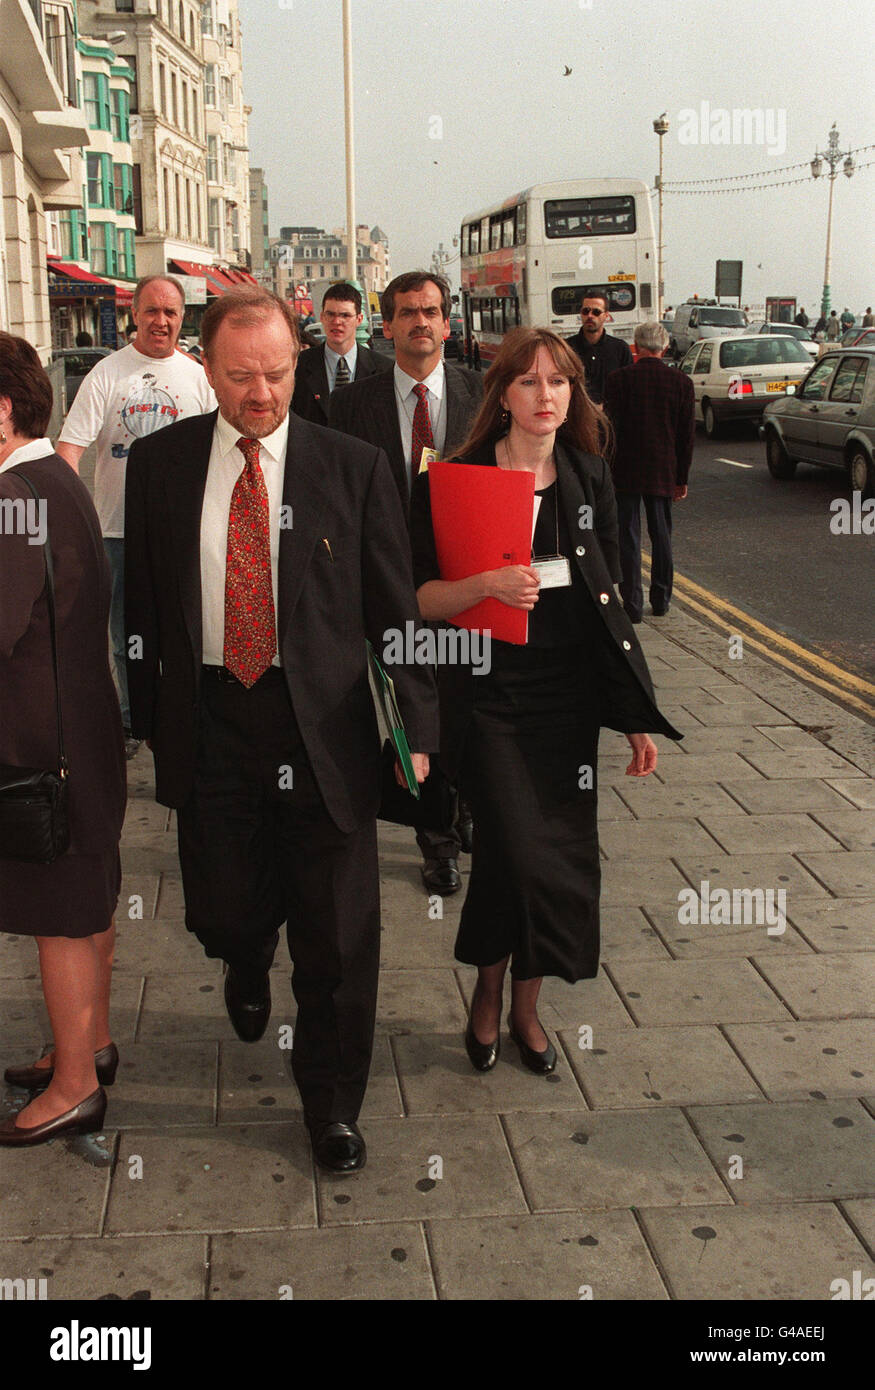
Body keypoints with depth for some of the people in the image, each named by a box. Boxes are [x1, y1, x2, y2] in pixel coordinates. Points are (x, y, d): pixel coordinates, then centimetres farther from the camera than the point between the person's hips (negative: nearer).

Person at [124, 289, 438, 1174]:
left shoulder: (354, 468, -2)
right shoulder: (158, 464, 3)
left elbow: (395, 610, 0)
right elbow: (142, 603, 8)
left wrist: (416, 725, -7)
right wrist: (148, 717, 6)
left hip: (323, 727, -1)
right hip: (209, 725, 1)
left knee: (338, 936, 4)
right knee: (221, 911, 10)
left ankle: (331, 1106, 27)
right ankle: (249, 967, 51)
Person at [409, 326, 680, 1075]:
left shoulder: (589, 477, 5)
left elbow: (606, 599, 9)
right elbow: (420, 598, -6)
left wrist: (635, 714, 6)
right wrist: (488, 584, -26)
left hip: (569, 693, 4)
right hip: (488, 694, -4)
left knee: (563, 852, 7)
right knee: (520, 851, -8)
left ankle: (524, 1004, 28)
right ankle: (490, 994, 20)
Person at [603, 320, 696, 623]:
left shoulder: (620, 379, -8)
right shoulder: (681, 382, 0)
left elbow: (610, 428, -9)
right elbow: (687, 435, 4)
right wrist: (681, 478, 12)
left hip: (625, 472, -3)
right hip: (663, 472, 3)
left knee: (628, 538, 2)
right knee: (661, 536, 15)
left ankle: (633, 604, 1)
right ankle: (660, 600, 21)